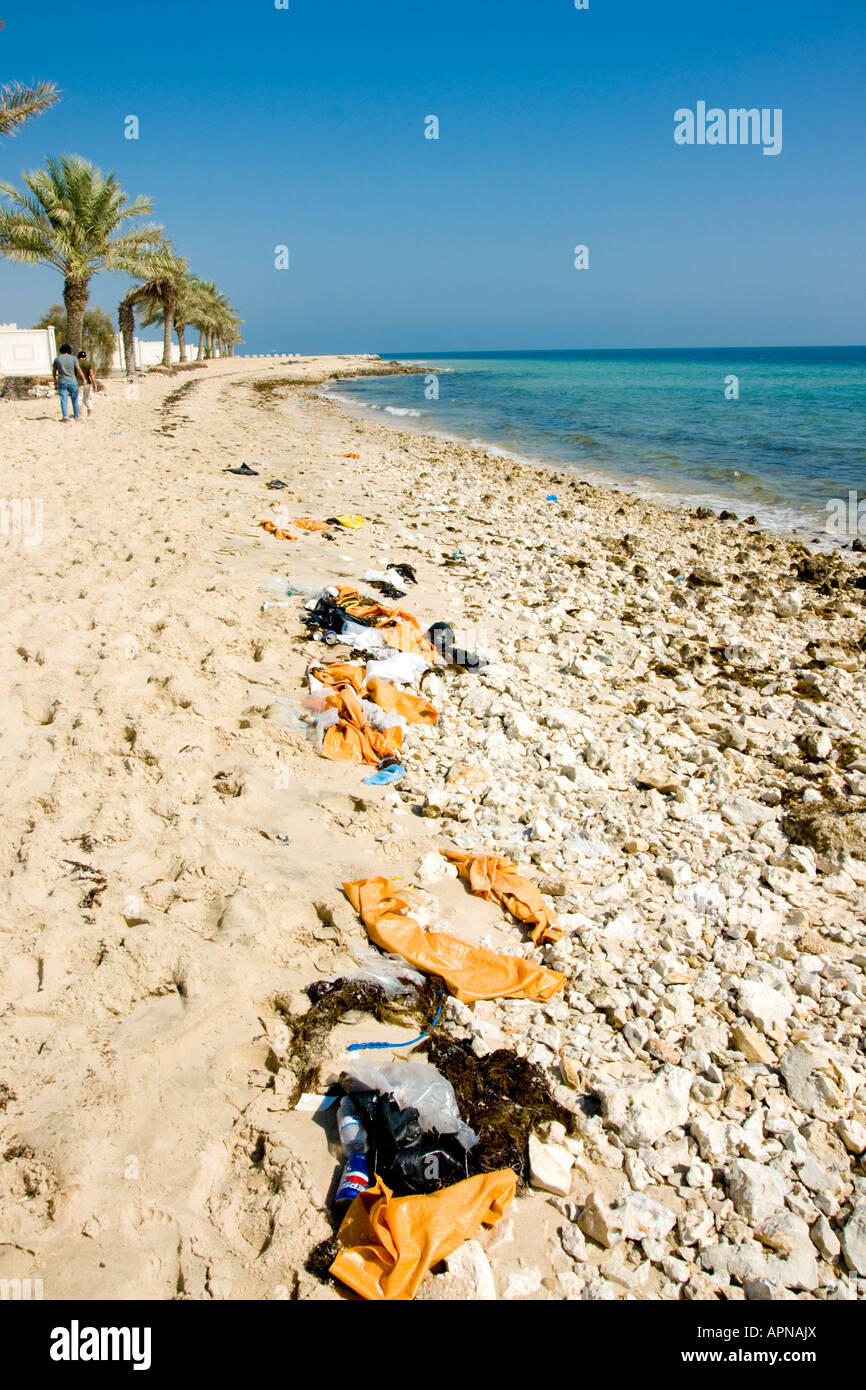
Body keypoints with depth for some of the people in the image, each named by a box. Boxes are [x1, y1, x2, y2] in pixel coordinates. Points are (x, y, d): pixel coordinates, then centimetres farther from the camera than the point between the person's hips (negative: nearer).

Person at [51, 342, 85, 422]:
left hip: (62, 382, 0)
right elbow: (78, 370, -7)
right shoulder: (73, 358, -1)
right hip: (72, 382, 0)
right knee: (75, 400, 12)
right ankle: (77, 417, 20)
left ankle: (66, 418, -17)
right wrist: (83, 380, 0)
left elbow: (54, 371, 11)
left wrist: (55, 380, 26)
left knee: (64, 400, -3)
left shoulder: (57, 359, 2)